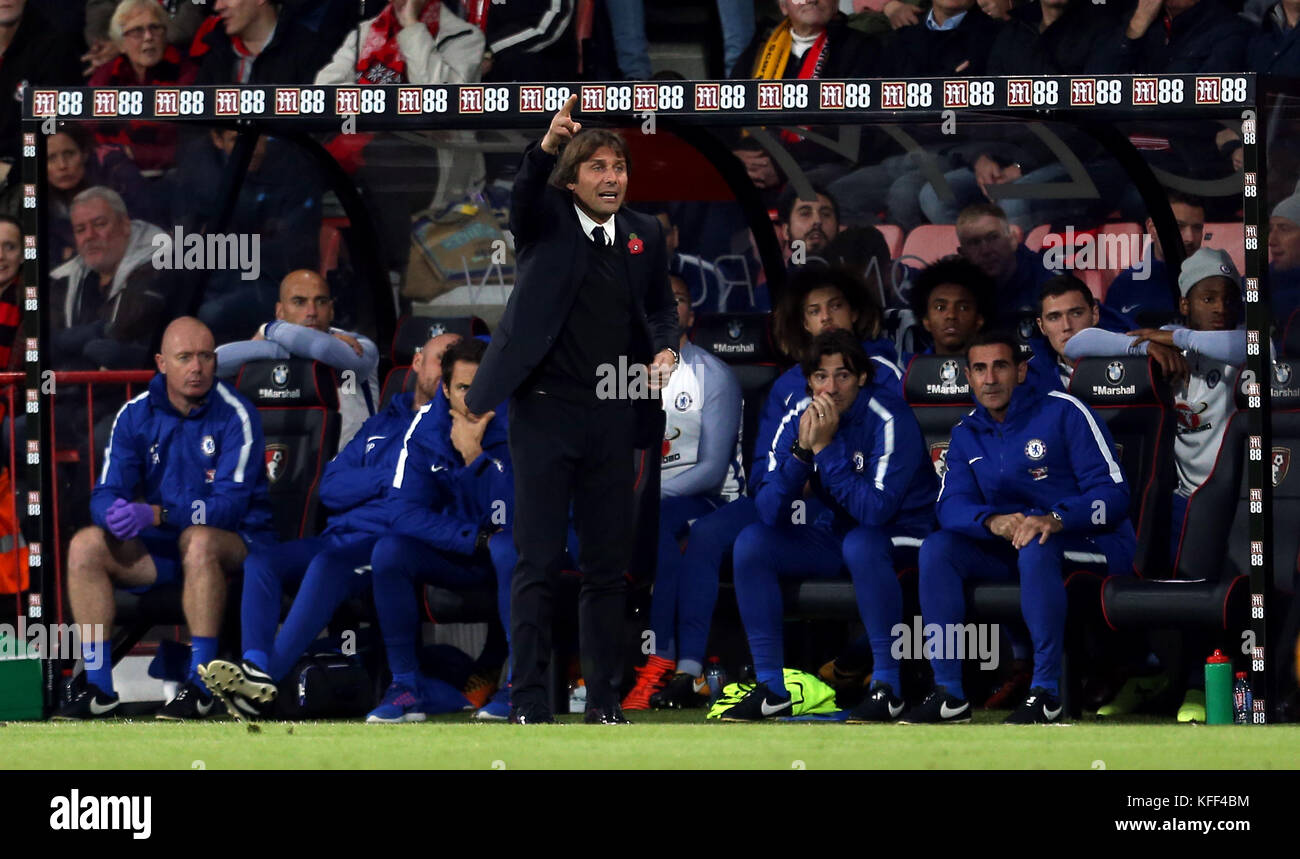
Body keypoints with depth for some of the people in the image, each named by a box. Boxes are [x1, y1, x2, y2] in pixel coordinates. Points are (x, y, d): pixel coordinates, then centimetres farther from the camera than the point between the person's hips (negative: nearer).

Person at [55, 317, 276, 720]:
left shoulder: (235, 415, -12)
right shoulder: (135, 415, 2)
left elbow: (230, 505, -20)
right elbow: (106, 494, -2)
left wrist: (156, 514, -34)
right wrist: (115, 513, -29)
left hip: (237, 545, -5)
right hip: (161, 549, 5)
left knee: (198, 539, -38)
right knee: (86, 544, -17)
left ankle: (200, 684, -36)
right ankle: (98, 685, -16)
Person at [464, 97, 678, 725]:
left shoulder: (644, 235, 9)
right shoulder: (546, 221, -2)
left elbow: (661, 307, 22)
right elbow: (523, 195, -25)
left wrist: (664, 350, 0)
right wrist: (546, 147, -45)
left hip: (612, 418, 4)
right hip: (546, 413, -4)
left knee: (608, 567, 7)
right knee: (537, 564, -2)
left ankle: (604, 701, 13)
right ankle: (528, 704, -1)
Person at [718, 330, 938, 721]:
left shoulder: (888, 418, -20)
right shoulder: (798, 418, -4)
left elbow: (876, 509, -30)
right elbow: (768, 512, -11)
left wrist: (826, 447, -30)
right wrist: (801, 451, -25)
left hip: (895, 538, -6)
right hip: (830, 536, 6)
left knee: (860, 544, -38)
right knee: (750, 542, -14)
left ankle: (887, 686, -30)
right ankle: (770, 689, -12)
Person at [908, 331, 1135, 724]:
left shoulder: (1064, 412, -8)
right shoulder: (966, 434, 10)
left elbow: (1113, 493, -16)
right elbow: (952, 506, -4)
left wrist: (1054, 519, -34)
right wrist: (993, 521, -28)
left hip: (1091, 543, -6)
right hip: (1009, 546, 6)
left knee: (1036, 549, -38)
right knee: (936, 548, -16)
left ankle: (1046, 692, -34)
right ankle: (949, 694, -19)